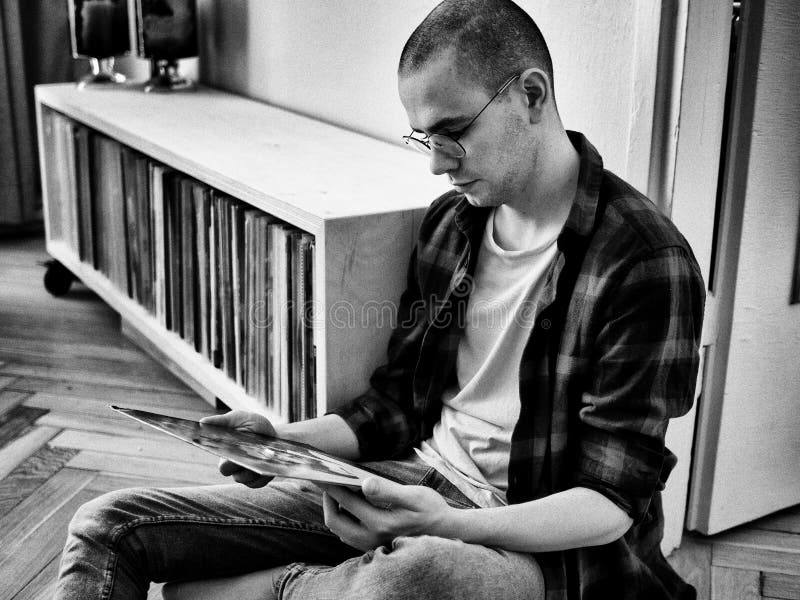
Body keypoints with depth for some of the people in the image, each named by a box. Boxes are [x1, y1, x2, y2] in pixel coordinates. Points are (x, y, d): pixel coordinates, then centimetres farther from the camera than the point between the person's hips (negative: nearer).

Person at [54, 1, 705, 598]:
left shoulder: (645, 261, -15)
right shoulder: (449, 222, 8)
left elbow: (612, 501, -15)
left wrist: (452, 524, -30)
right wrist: (289, 441, -4)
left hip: (540, 540, -5)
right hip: (412, 483, 6)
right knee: (110, 526, -7)